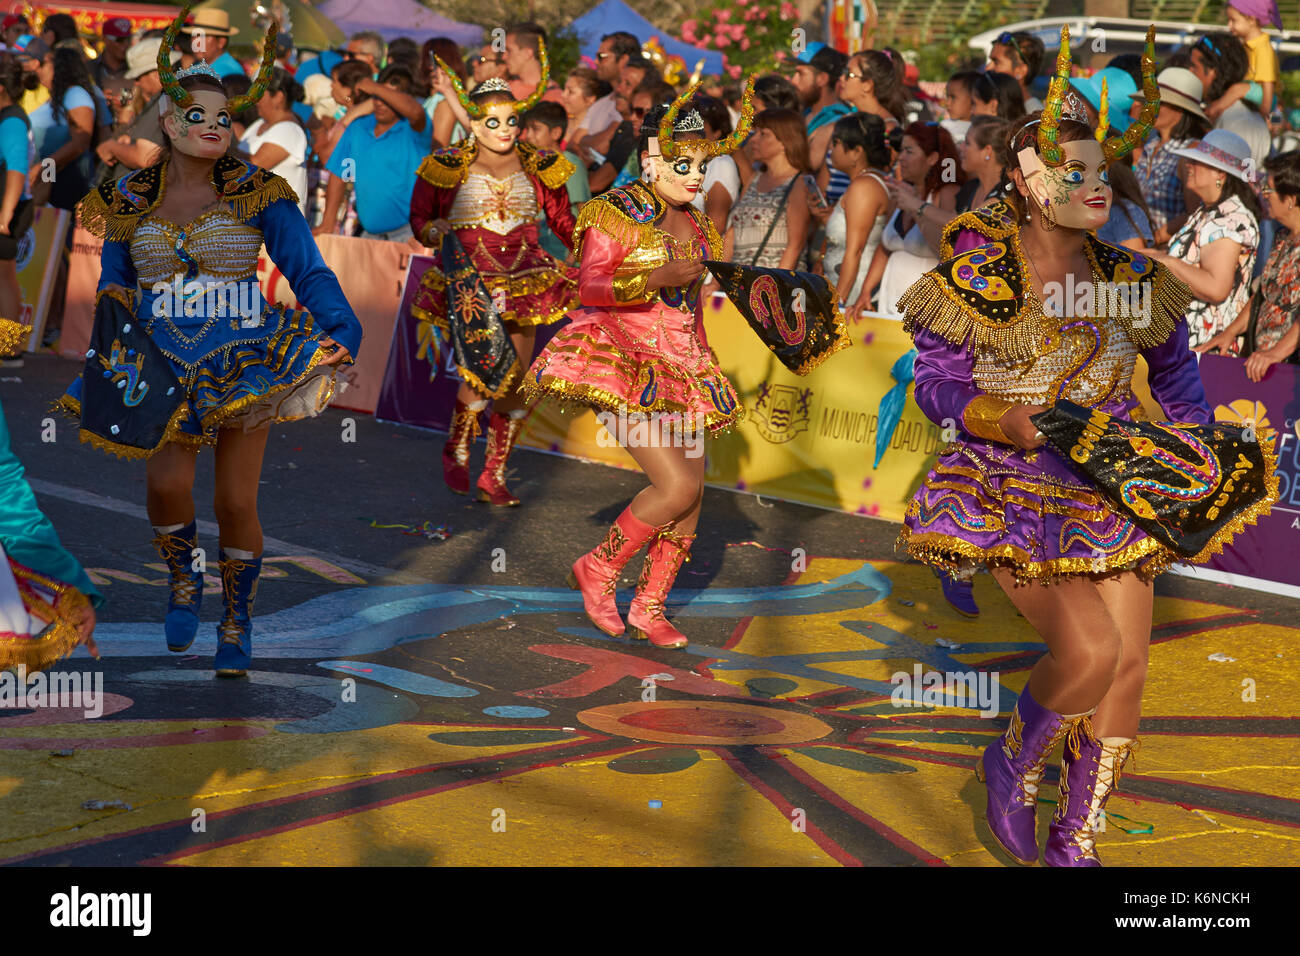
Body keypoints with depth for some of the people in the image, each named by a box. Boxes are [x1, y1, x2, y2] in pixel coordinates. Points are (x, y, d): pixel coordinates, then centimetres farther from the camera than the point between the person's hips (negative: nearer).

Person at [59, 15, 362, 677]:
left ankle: (237, 624, 23)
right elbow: (114, 292, 16)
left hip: (244, 367, -1)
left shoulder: (257, 193, -3)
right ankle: (183, 584, 14)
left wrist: (342, 330, -22)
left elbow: (308, 269, -8)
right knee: (167, 485, -18)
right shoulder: (132, 201, 5)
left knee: (237, 503, 1)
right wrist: (111, 353, 4)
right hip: (164, 370, 1)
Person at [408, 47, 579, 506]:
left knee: (515, 384, 3)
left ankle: (494, 476, 17)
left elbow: (563, 222, 16)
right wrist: (436, 233, -14)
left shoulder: (539, 168, 6)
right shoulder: (448, 167, -2)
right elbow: (419, 217, 7)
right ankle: (457, 450, 14)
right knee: (486, 372, -16)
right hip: (467, 283, -4)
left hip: (522, 284, 4)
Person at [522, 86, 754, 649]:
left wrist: (703, 367, 21)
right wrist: (655, 279, -29)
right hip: (624, 365, -7)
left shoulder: (696, 226, 14)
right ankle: (597, 570, 3)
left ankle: (649, 609, 16)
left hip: (678, 371, 8)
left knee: (691, 497, 2)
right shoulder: (617, 213, -8)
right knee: (678, 487, -18)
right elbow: (589, 287, -16)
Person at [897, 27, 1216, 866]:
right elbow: (937, 386, -6)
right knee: (1089, 649, -22)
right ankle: (1014, 766, 10)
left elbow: (1175, 371, 16)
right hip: (1013, 493, -5)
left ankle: (1076, 843, 22)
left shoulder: (1129, 282, -1)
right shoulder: (977, 280, -12)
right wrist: (1009, 421, -23)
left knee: (1129, 664, 3)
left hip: (1110, 494, 5)